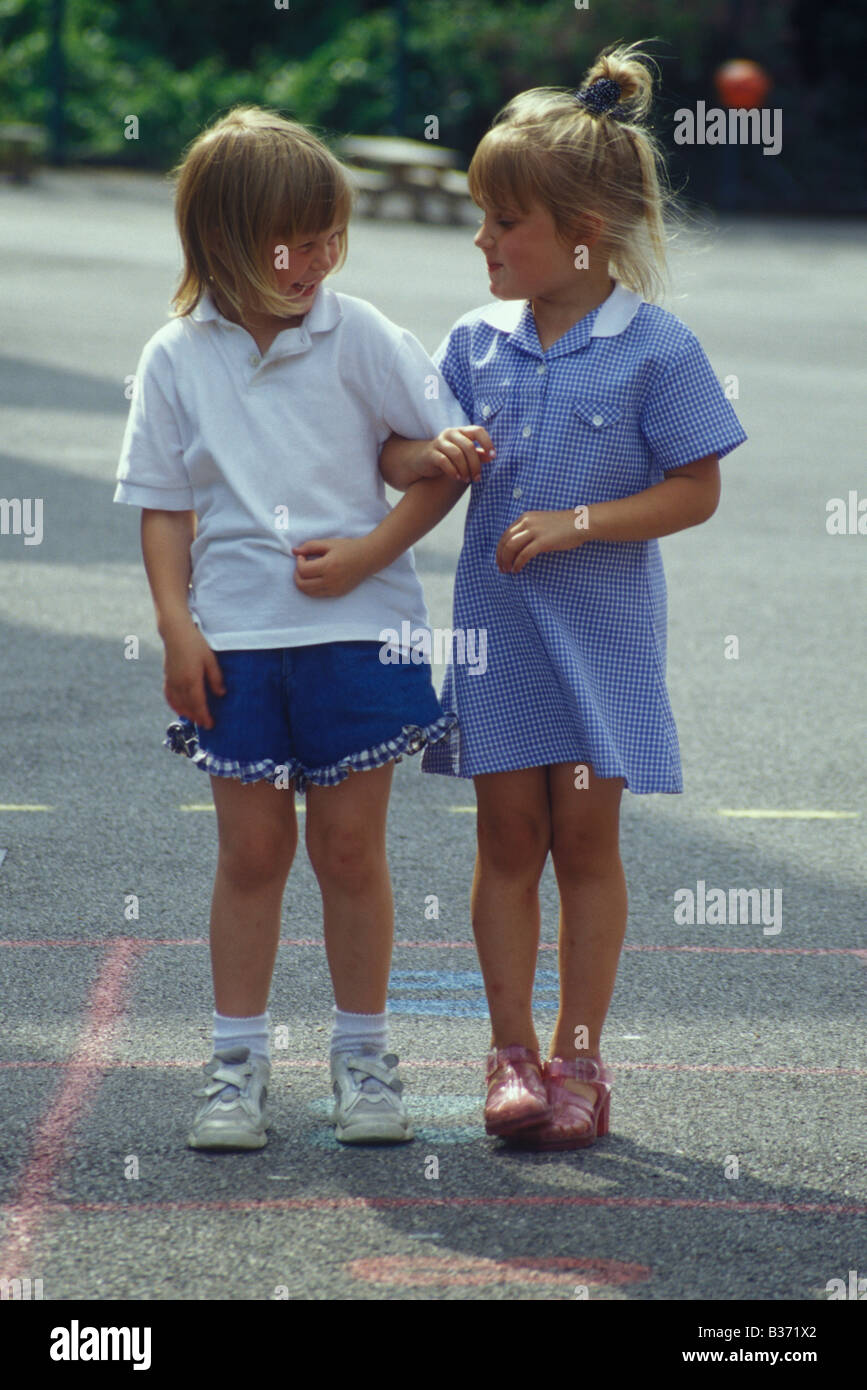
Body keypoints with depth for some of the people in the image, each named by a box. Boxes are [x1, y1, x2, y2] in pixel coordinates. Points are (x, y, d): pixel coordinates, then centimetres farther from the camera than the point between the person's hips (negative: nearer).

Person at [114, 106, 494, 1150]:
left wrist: (368, 553, -11)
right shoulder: (177, 359, 0)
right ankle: (237, 1063, 15)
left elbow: (446, 453, 0)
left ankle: (362, 1055, 17)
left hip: (358, 631, 0)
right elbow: (163, 506, 4)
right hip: (236, 638, 1)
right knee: (251, 850, 5)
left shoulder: (357, 337, -3)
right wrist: (177, 629, -4)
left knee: (350, 848, 5)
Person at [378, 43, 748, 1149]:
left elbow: (695, 491, -9)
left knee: (584, 838, 3)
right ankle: (512, 1053, 12)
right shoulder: (477, 341, 3)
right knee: (508, 834, 5)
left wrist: (574, 525, -17)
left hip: (601, 628, -3)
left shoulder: (655, 349, -9)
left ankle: (580, 1057, 12)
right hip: (496, 621, 3)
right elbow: (413, 457, 4)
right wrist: (428, 460, -20)